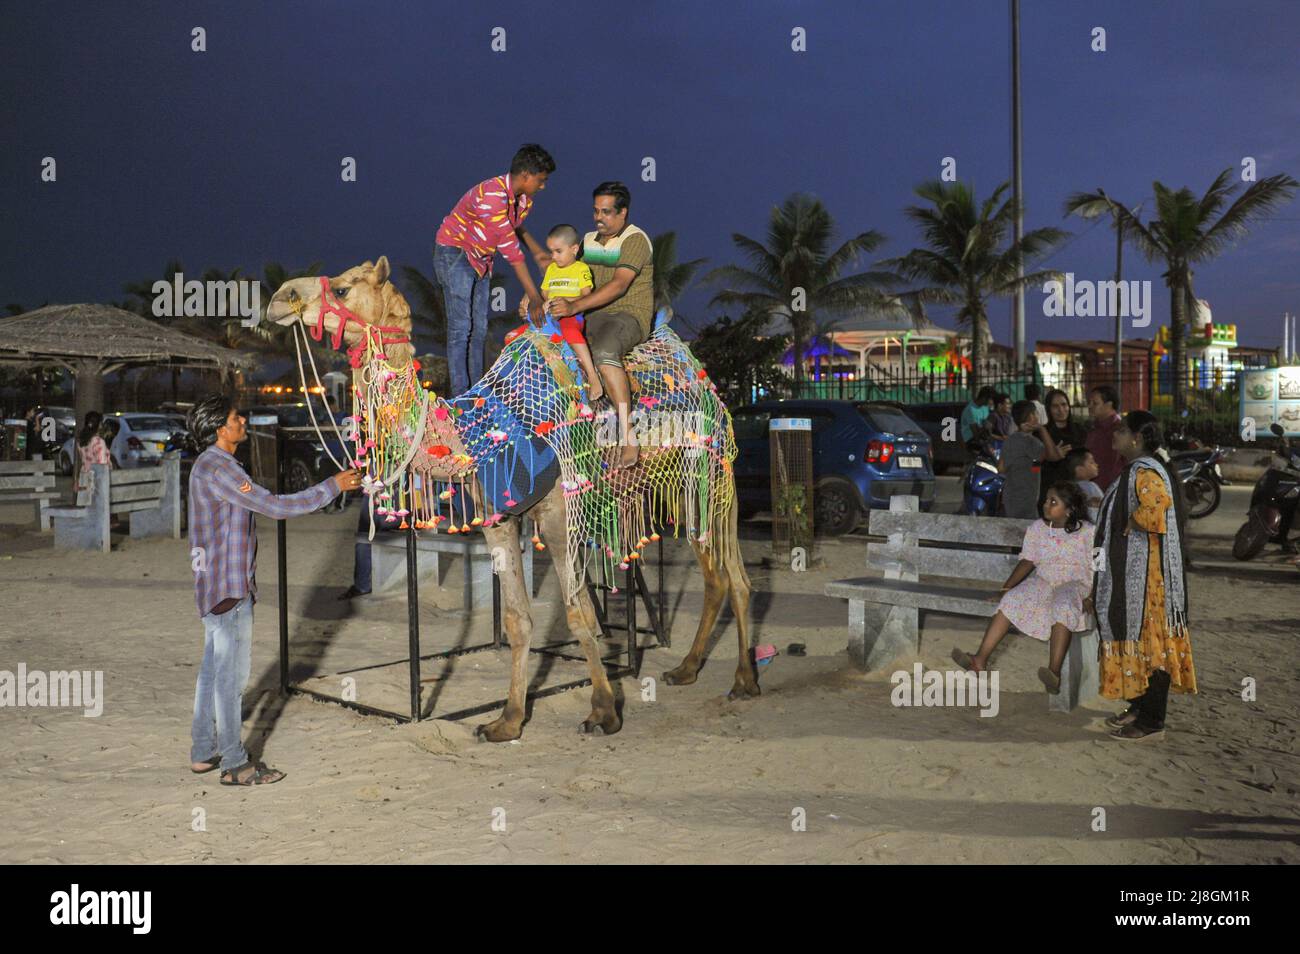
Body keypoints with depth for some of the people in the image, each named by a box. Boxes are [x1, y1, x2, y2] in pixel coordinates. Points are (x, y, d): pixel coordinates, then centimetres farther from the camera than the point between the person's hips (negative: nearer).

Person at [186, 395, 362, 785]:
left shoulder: (209, 465, 14)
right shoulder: (218, 468, -19)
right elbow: (275, 506, -23)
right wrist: (333, 486, -18)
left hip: (216, 585, 10)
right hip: (228, 588, -10)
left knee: (213, 669, 16)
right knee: (231, 673, -4)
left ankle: (203, 752, 25)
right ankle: (234, 764, 4)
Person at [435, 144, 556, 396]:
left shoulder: (524, 199, -2)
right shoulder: (492, 195, -30)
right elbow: (509, 247, -31)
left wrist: (537, 252, 7)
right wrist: (534, 297, -30)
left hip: (480, 259, 9)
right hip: (454, 253, -9)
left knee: (479, 329, 8)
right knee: (461, 328, -11)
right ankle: (460, 396, -10)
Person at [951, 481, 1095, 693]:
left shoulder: (1087, 532, -5)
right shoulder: (1037, 528, 5)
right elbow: (1027, 562, 6)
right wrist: (1005, 589, -3)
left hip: (1074, 583, -3)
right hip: (1042, 581, 4)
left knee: (1063, 607, -37)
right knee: (1011, 600, -23)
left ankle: (1054, 672, -46)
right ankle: (980, 660, -30)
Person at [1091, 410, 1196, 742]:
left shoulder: (1145, 472, -18)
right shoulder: (1134, 470, 13)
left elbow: (1158, 504, -36)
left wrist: (1132, 522, -22)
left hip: (1146, 573, -10)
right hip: (1131, 570, 10)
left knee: (1148, 639, -3)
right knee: (1136, 638, 16)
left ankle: (1152, 721, 5)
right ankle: (1140, 707, 27)